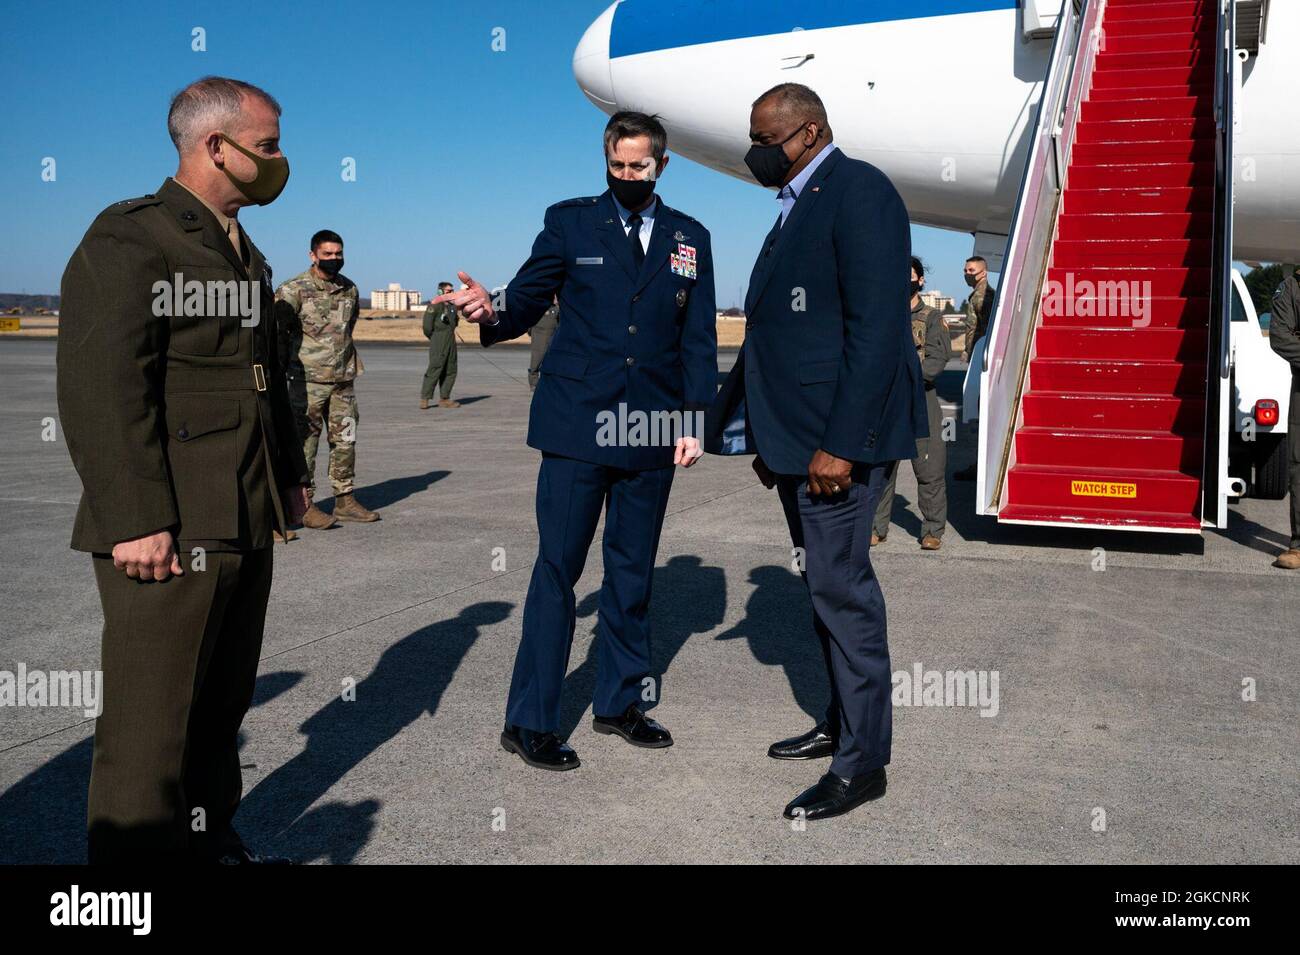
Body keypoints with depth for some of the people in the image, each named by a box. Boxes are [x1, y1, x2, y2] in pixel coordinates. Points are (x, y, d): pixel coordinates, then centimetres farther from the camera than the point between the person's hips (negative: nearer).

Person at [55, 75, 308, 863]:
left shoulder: (244, 254, 18)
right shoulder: (127, 240, -10)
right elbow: (101, 390, -18)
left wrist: (290, 471, 22)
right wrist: (135, 521, -22)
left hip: (247, 523, 8)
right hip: (170, 530, -8)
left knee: (223, 702, 17)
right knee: (152, 719, 0)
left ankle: (209, 835, 31)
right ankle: (138, 850, 13)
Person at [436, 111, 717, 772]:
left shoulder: (690, 239, 11)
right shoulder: (569, 222, 4)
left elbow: (698, 338, 9)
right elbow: (526, 302, -1)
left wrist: (693, 420, 2)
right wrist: (490, 312, -24)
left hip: (652, 431, 3)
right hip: (577, 423, -3)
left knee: (632, 572, 11)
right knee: (556, 570, -1)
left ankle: (620, 701, 26)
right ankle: (529, 721, 8)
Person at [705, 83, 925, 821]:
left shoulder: (859, 191, -11)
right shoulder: (800, 205, 19)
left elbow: (878, 328, -19)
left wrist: (840, 442, -22)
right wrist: (770, 438, 15)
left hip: (838, 433, -9)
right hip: (794, 432, 10)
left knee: (842, 586, -4)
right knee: (829, 583, 16)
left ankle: (863, 764, 8)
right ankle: (841, 724, 30)